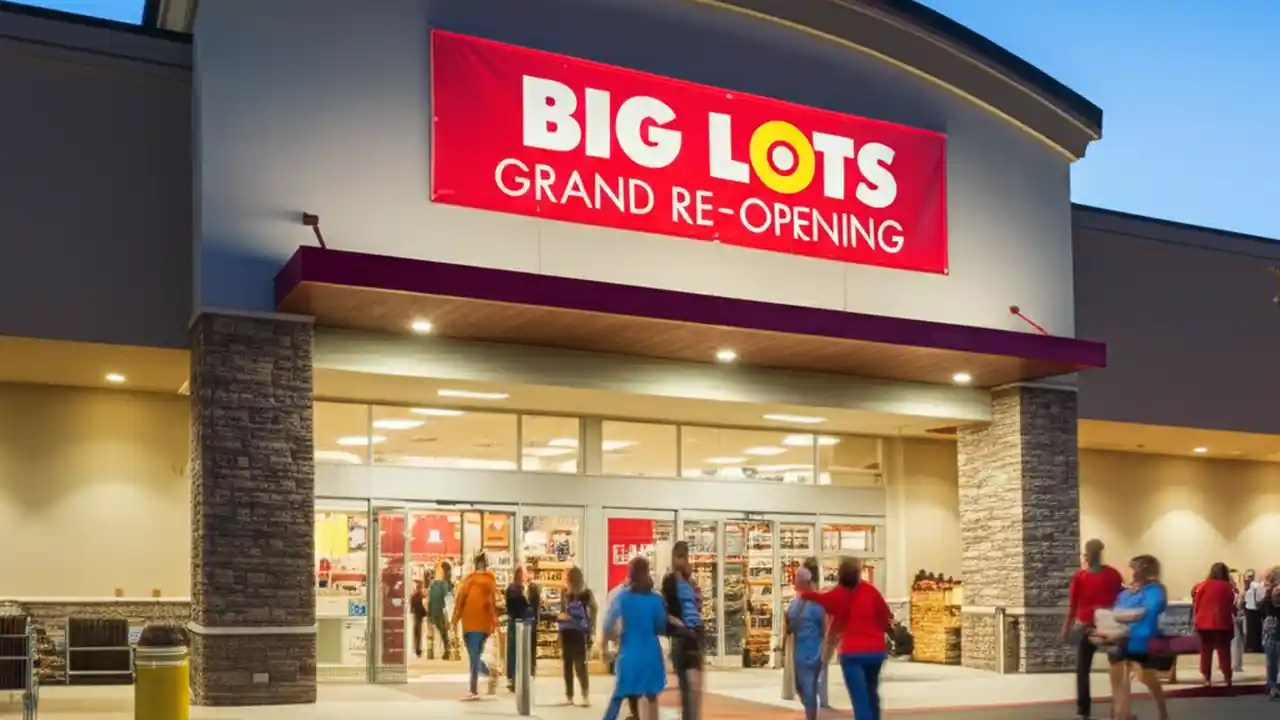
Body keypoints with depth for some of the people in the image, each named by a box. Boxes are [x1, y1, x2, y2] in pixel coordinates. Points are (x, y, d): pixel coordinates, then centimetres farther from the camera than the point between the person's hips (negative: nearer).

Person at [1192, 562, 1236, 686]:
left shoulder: (1203, 585, -1)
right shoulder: (1228, 587, -3)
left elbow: (1196, 604, 2)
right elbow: (1232, 607, 3)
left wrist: (1196, 619, 14)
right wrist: (1233, 620, 20)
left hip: (1205, 623, 1)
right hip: (1223, 624, -1)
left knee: (1206, 651, 9)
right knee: (1224, 651, 8)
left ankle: (1207, 678, 9)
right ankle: (1227, 677, 6)